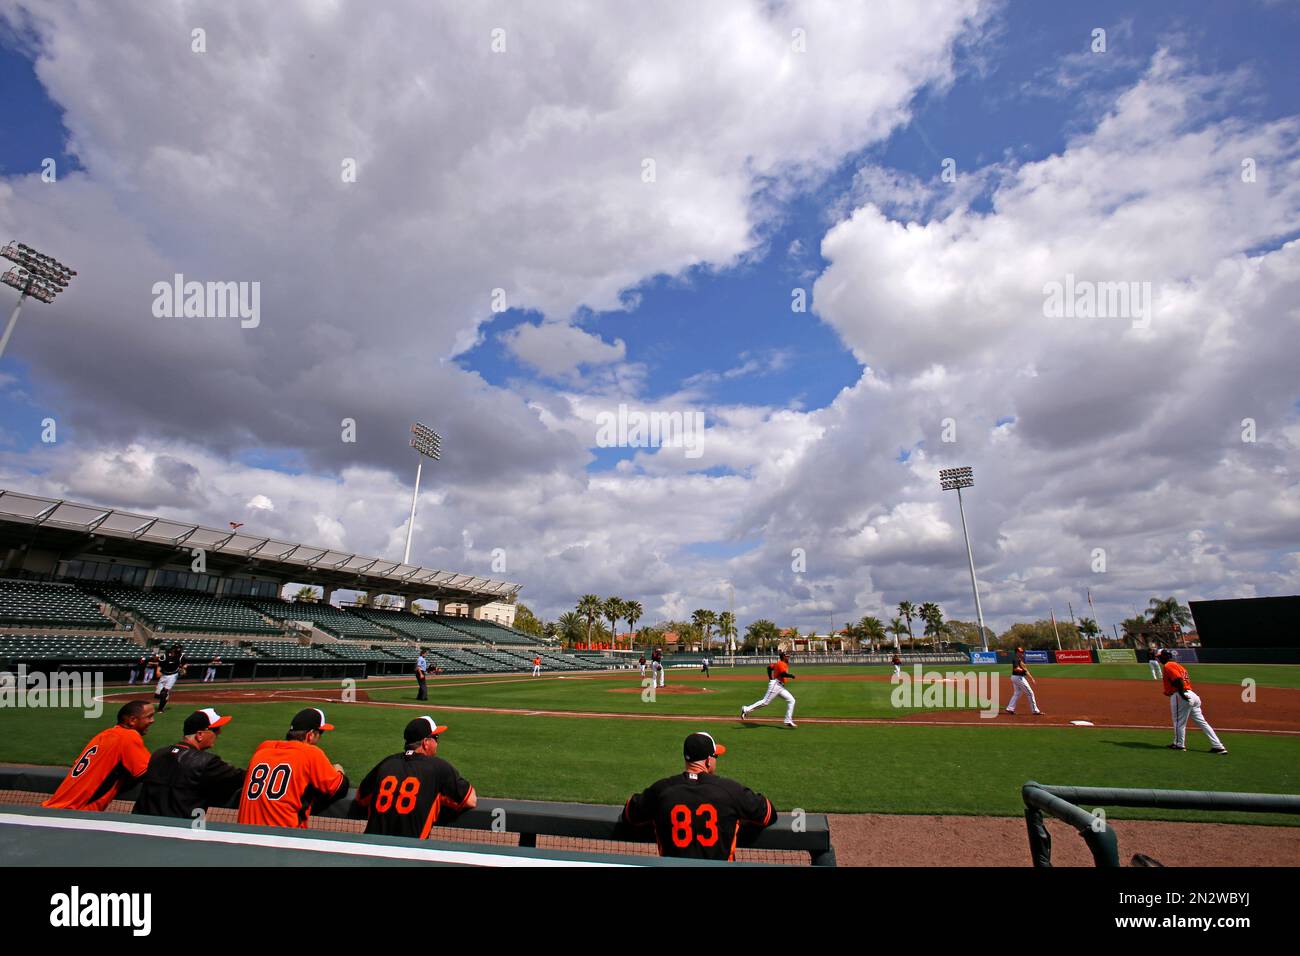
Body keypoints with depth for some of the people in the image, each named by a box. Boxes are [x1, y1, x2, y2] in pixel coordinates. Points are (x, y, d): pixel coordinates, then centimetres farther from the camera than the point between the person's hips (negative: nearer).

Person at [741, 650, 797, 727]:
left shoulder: (779, 663, 18)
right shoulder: (781, 663, -10)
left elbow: (769, 667, 24)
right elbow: (783, 674, -24)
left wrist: (770, 678, 22)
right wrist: (791, 675, -7)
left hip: (780, 687, 10)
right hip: (775, 685, -10)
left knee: (791, 700, 5)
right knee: (765, 702, -13)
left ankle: (788, 721, 5)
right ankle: (746, 710, -5)